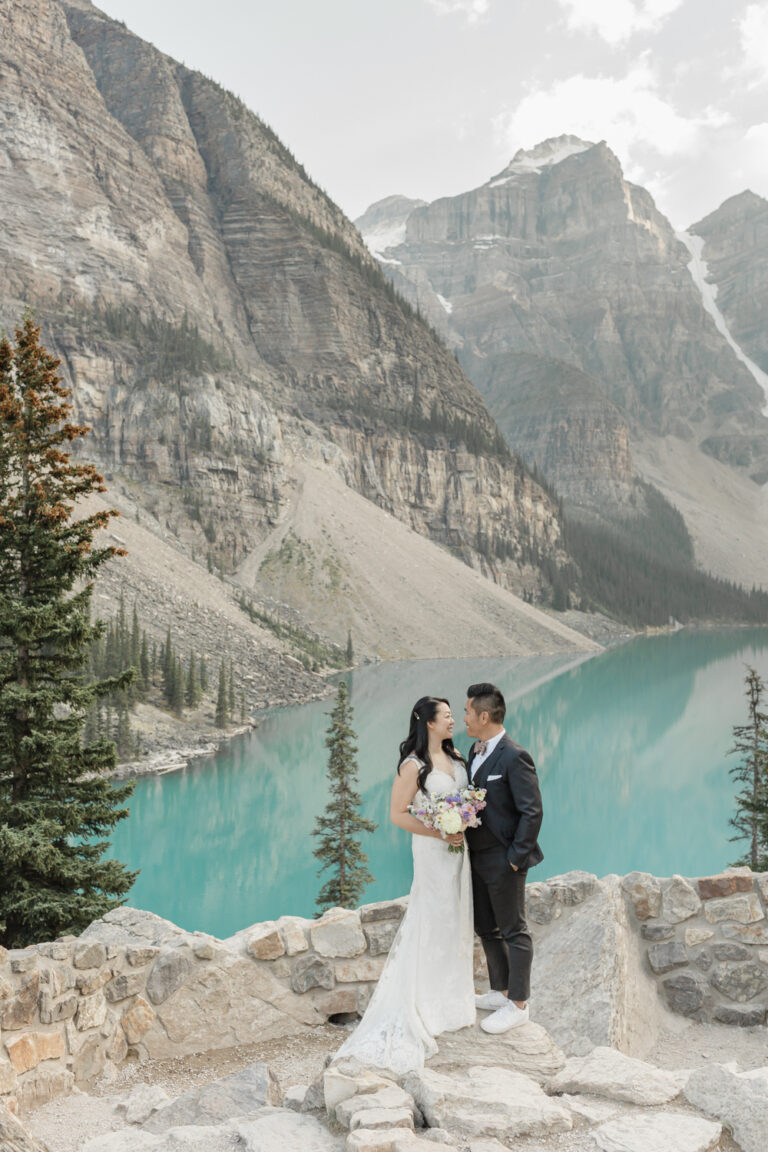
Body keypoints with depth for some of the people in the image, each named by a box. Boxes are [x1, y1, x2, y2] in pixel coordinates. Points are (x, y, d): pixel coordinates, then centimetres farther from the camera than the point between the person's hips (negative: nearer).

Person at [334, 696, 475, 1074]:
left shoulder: (456, 756, 5)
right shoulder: (413, 765, -18)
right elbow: (397, 814, -17)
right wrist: (439, 832, -21)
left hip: (458, 846, 8)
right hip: (432, 850, -8)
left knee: (456, 919, 16)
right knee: (433, 921, 2)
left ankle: (452, 993, 32)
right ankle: (429, 1003, 16)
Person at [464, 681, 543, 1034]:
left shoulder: (514, 757, -20)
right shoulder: (476, 751, 7)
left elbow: (532, 811, -19)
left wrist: (516, 857, -18)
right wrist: (460, 830, 7)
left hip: (504, 860, -9)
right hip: (478, 856, 9)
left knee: (514, 931, 5)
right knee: (486, 928, 20)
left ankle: (518, 1005, 18)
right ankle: (500, 991, 37)